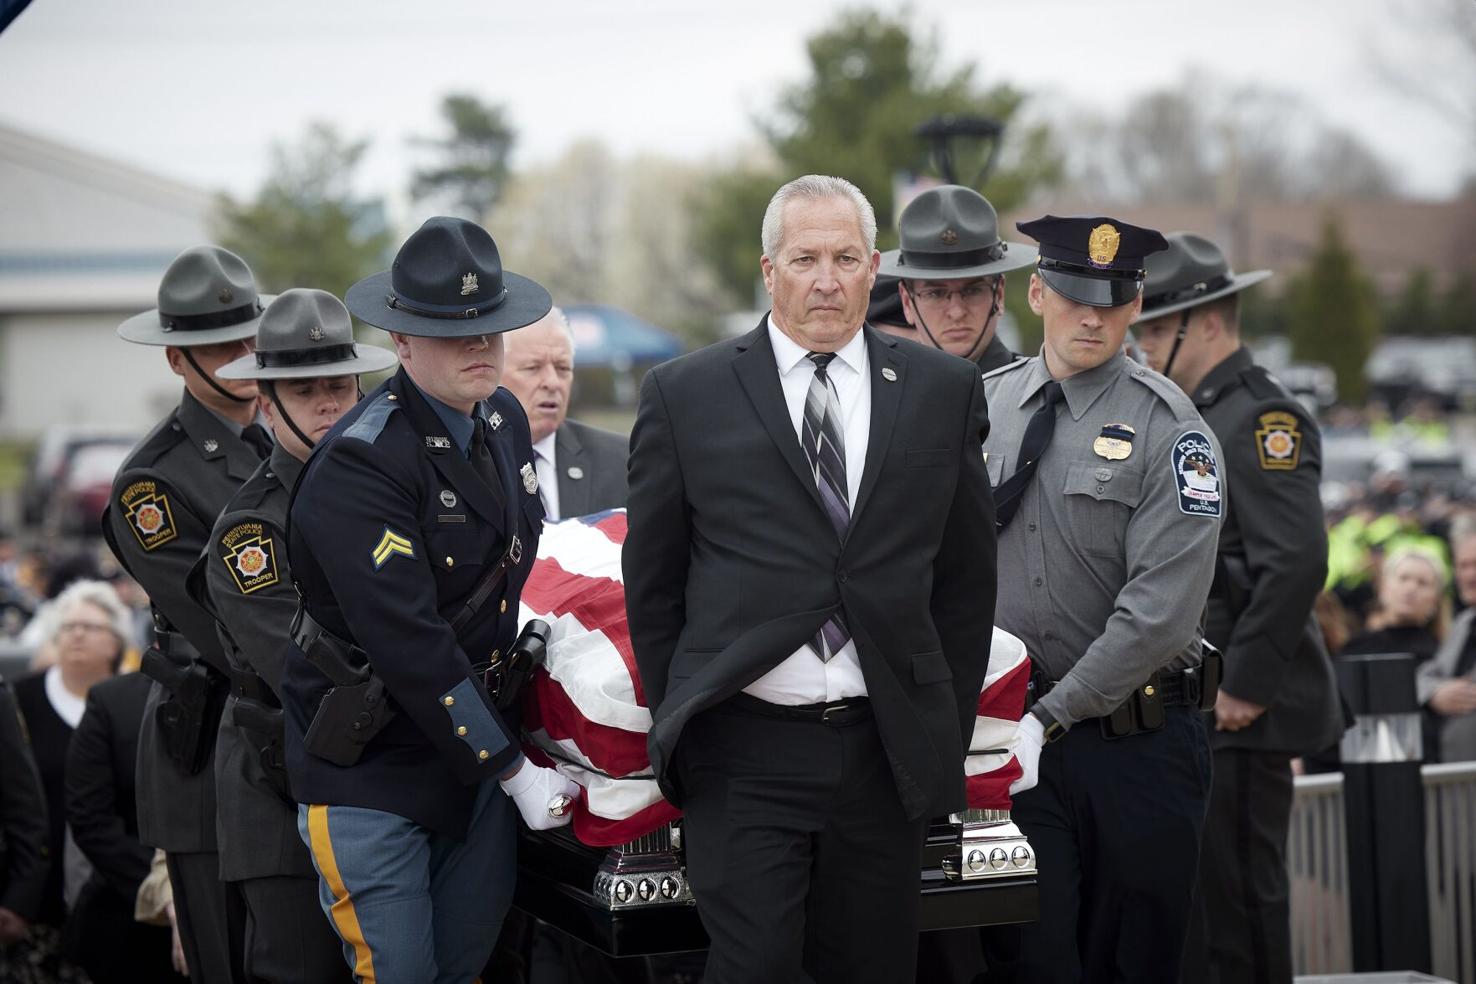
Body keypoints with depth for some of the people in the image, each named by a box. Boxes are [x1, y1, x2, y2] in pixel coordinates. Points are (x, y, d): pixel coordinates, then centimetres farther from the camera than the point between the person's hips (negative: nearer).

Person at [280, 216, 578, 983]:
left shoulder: (504, 420, 4)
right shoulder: (357, 466, -22)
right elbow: (410, 647, -24)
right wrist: (514, 771, -20)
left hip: (472, 740, 7)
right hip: (369, 770, -7)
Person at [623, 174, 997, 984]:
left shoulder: (944, 392, 7)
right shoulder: (685, 395, 2)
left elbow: (967, 578, 11)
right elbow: (651, 583, 8)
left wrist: (948, 729, 9)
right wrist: (678, 724, 8)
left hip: (888, 756, 2)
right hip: (743, 756, -2)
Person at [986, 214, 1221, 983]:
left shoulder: (1167, 427, -7)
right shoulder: (981, 407, 6)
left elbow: (1159, 611, -14)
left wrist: (1049, 719, -16)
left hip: (1137, 745, -2)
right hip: (1016, 743, 2)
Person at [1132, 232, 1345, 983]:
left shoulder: (1260, 418, -14)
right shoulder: (1204, 417, 16)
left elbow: (1299, 561, -23)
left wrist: (1244, 687, -20)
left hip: (1243, 718, -10)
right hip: (1194, 711, 10)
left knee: (1237, 901, -4)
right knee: (1189, 895, 13)